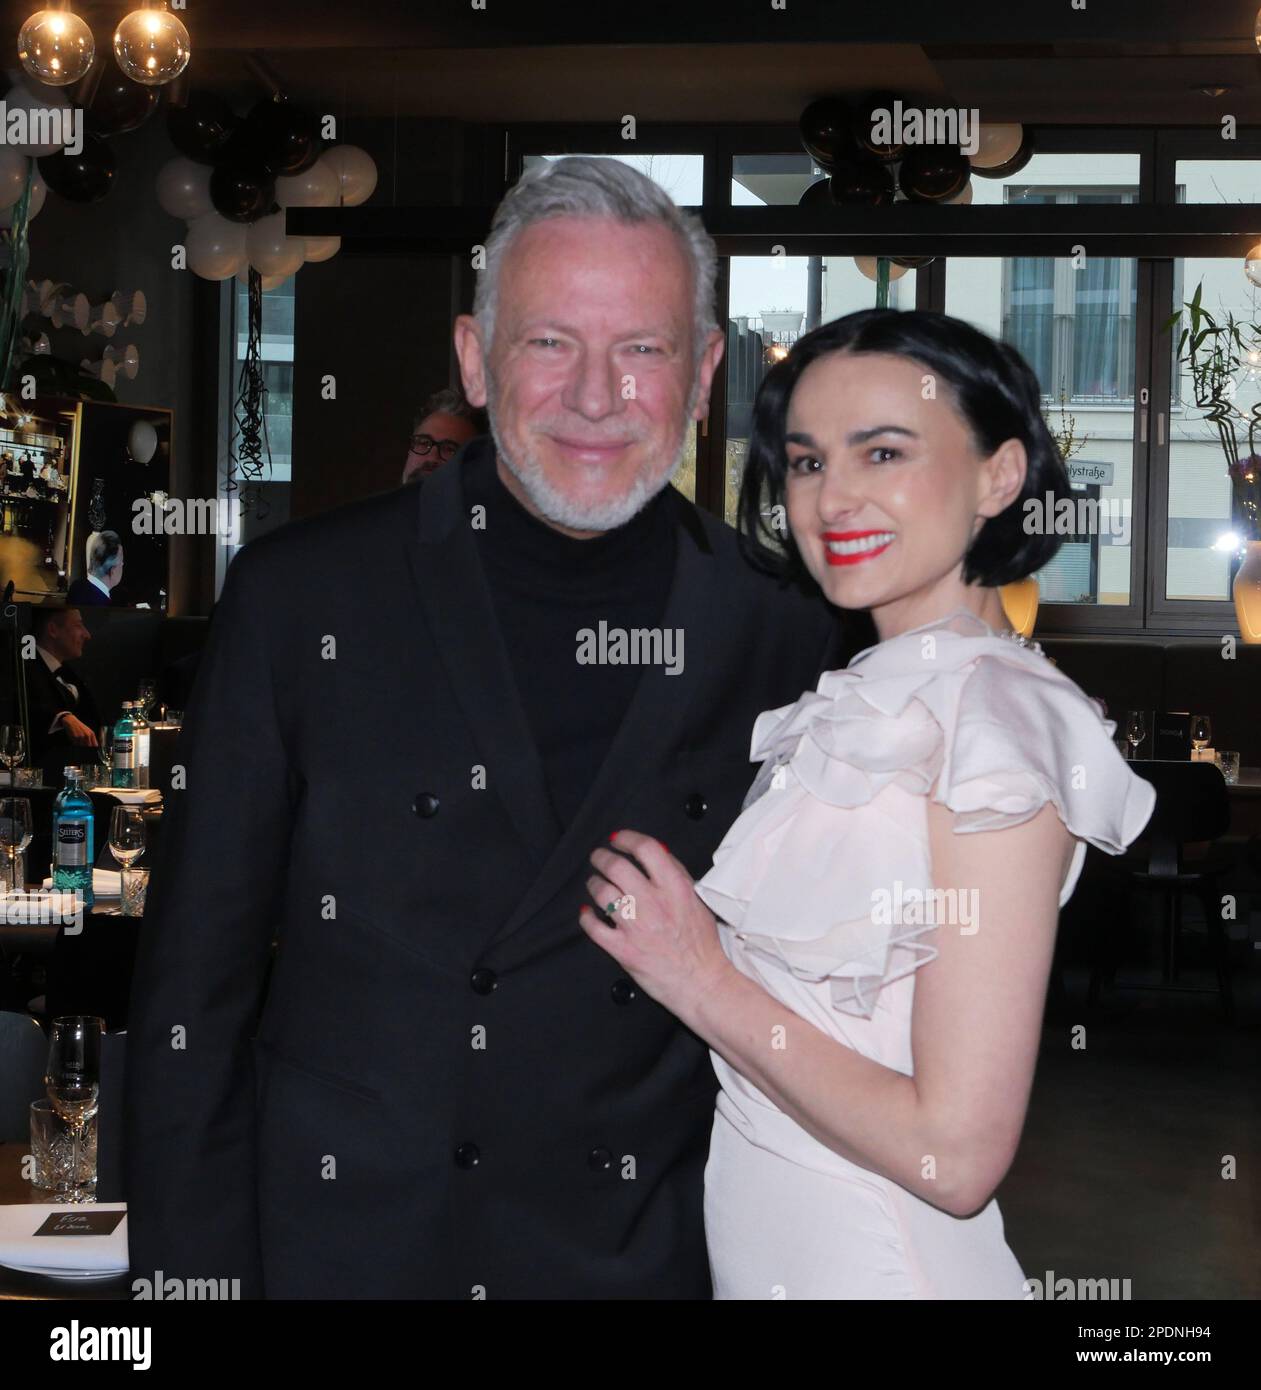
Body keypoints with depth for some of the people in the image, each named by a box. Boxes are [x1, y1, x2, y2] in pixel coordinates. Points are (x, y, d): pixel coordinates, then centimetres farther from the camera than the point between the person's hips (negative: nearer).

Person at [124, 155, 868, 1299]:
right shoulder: (300, 599, -6)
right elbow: (193, 982, -4)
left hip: (663, 1252, 1)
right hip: (343, 1248, 0)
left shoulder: (789, 637, -3)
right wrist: (195, 1273, -7)